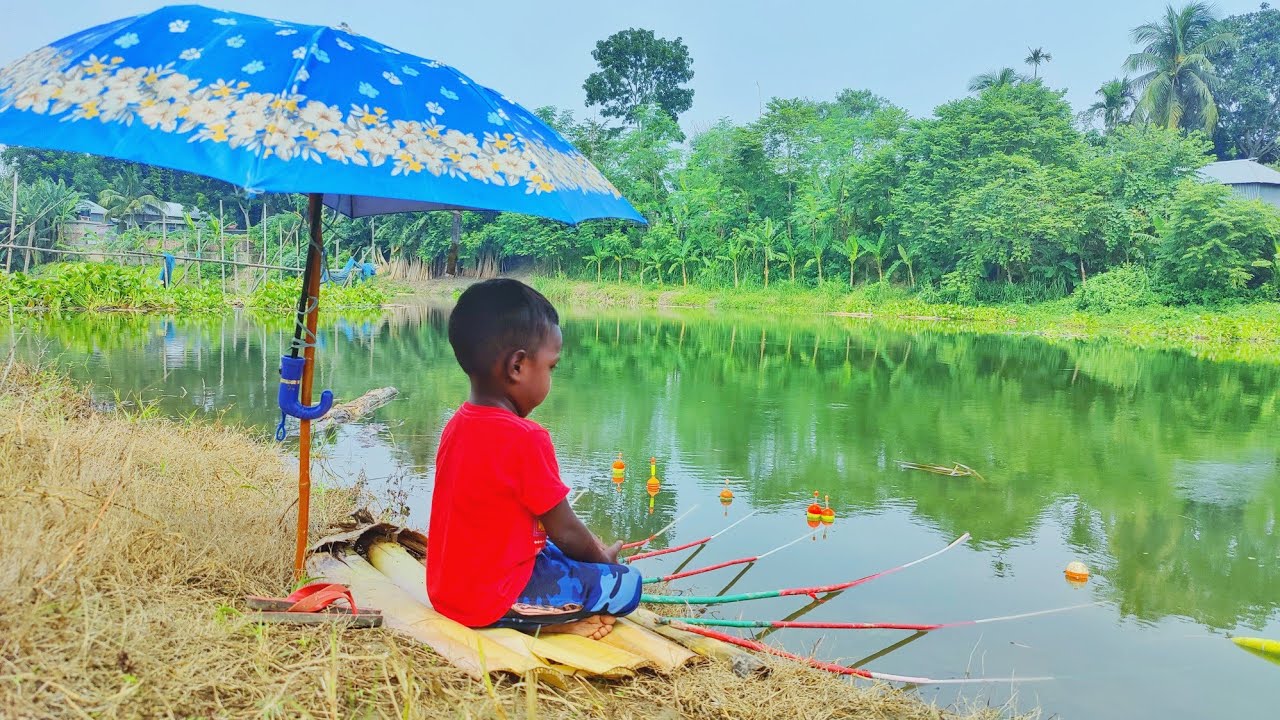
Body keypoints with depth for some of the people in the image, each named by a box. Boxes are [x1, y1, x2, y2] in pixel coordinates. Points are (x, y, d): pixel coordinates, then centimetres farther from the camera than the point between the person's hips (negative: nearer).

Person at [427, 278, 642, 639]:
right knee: (627, 583, -2)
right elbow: (565, 531, -13)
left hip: (449, 588, 9)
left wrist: (590, 548, 15)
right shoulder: (525, 437, -23)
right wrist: (602, 556, 7)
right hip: (492, 600, -9)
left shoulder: (458, 424, 3)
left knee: (559, 552, 29)